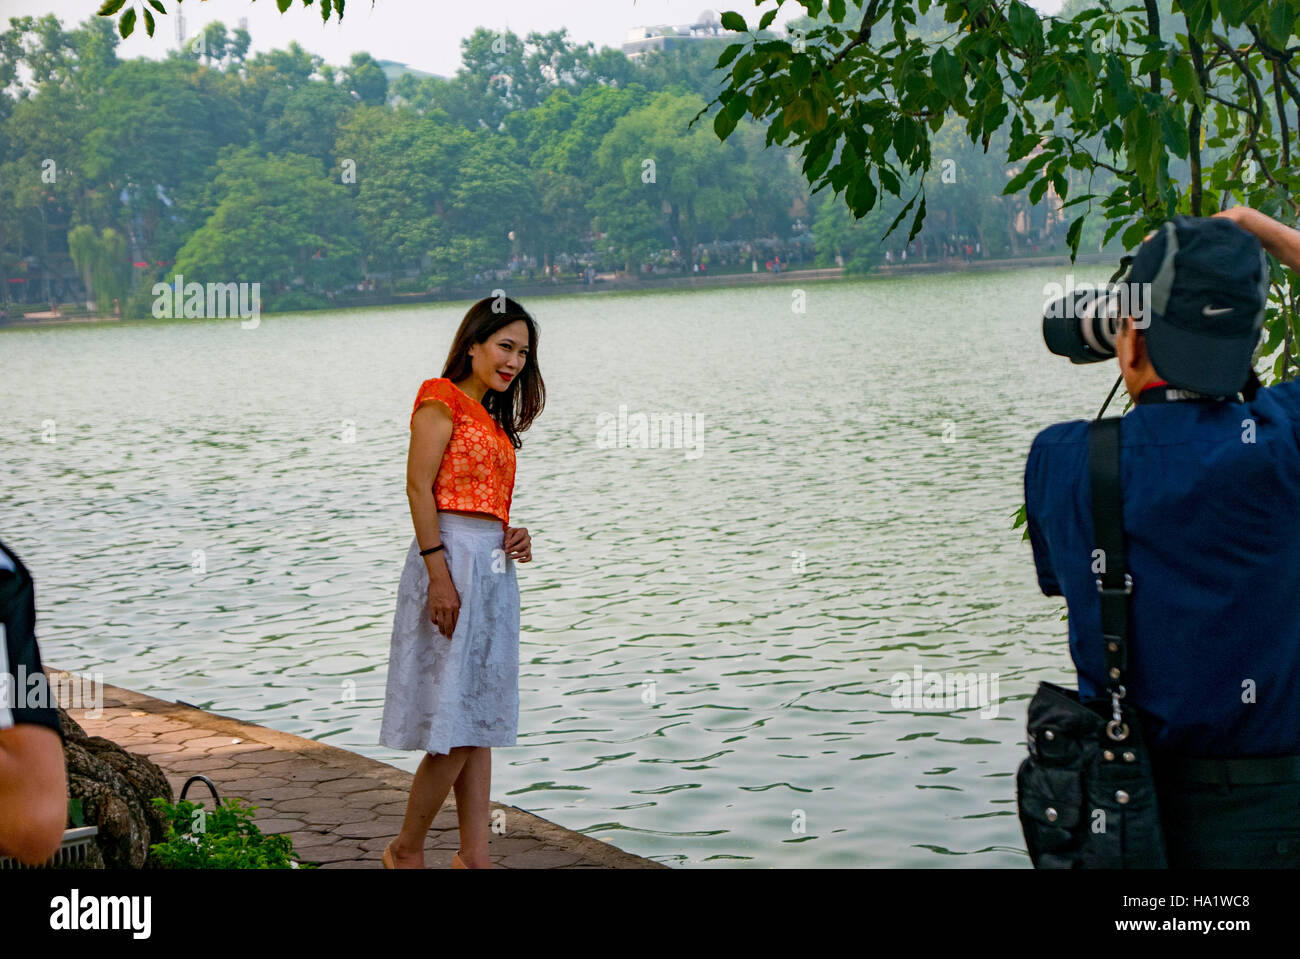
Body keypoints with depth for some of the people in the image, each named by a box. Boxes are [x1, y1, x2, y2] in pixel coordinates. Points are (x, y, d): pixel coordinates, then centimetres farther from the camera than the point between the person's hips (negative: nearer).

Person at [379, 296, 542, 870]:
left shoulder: (492, 416, 21)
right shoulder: (442, 400, -5)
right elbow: (419, 487, -13)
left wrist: (513, 537, 5)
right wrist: (439, 575, -20)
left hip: (493, 566, 9)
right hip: (453, 558, -9)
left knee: (481, 719, 9)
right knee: (454, 720, -8)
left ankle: (474, 855, 13)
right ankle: (406, 850, 6)